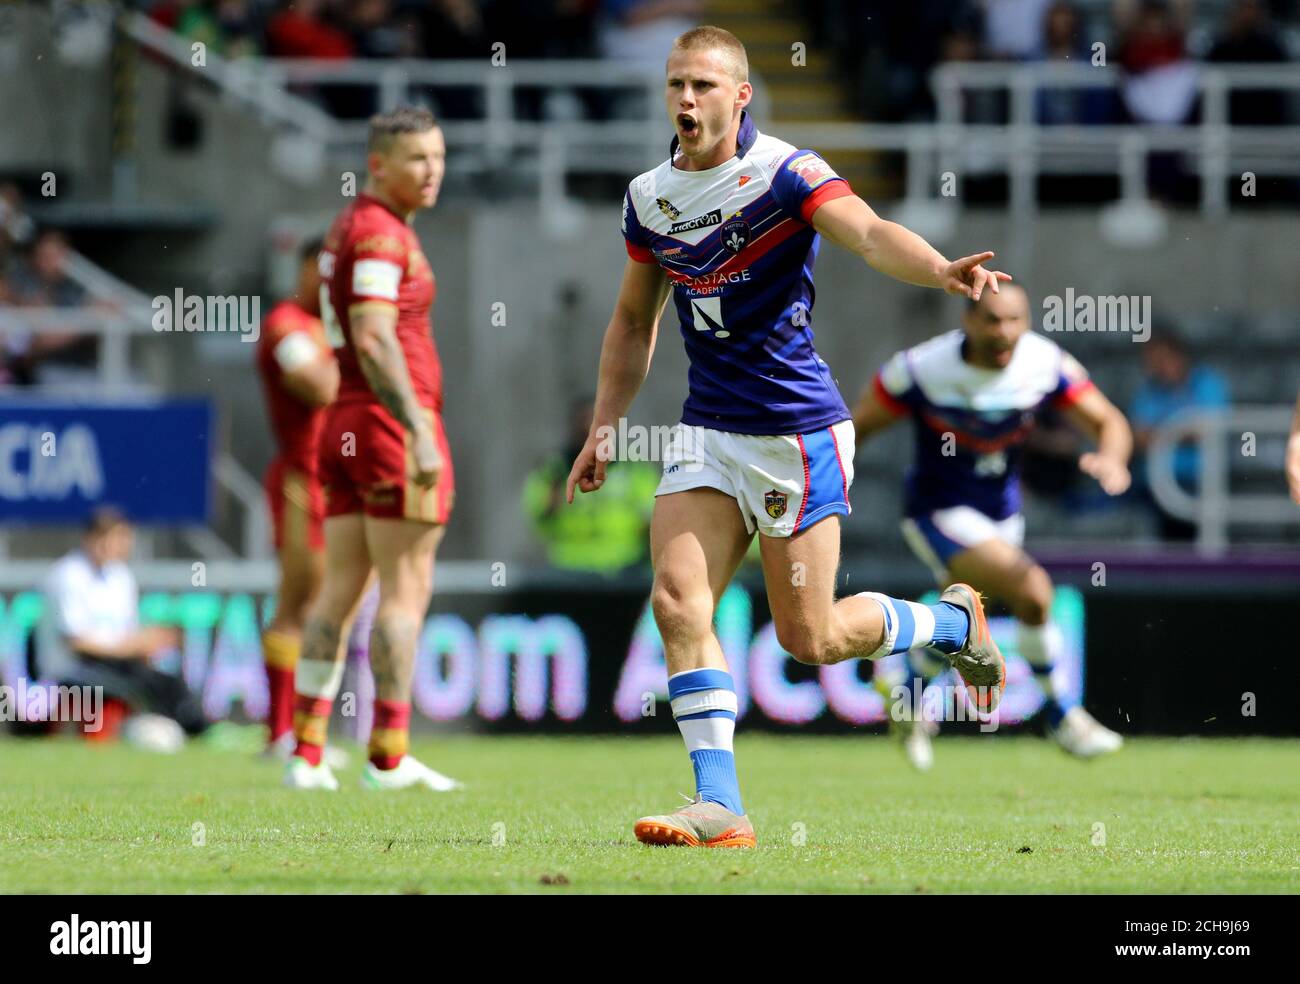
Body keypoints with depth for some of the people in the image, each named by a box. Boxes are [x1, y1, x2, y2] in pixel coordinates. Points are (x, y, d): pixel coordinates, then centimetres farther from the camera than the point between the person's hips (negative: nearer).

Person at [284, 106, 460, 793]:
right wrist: (420, 433, -24)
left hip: (345, 425, 9)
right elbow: (374, 339, -22)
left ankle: (306, 755, 6)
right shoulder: (381, 233, -13)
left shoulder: (346, 227, 18)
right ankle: (389, 757, -5)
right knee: (407, 588, -5)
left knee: (341, 591, 8)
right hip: (395, 422, -9)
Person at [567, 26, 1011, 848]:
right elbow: (635, 321, 21)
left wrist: (941, 270, -51)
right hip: (708, 431, 6)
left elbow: (868, 233, -31)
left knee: (812, 639, -2)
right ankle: (721, 808, -11)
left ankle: (953, 620, 27)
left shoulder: (785, 173, -13)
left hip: (799, 430, -6)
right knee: (678, 603, -12)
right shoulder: (650, 197, 7)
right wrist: (604, 431, 17)